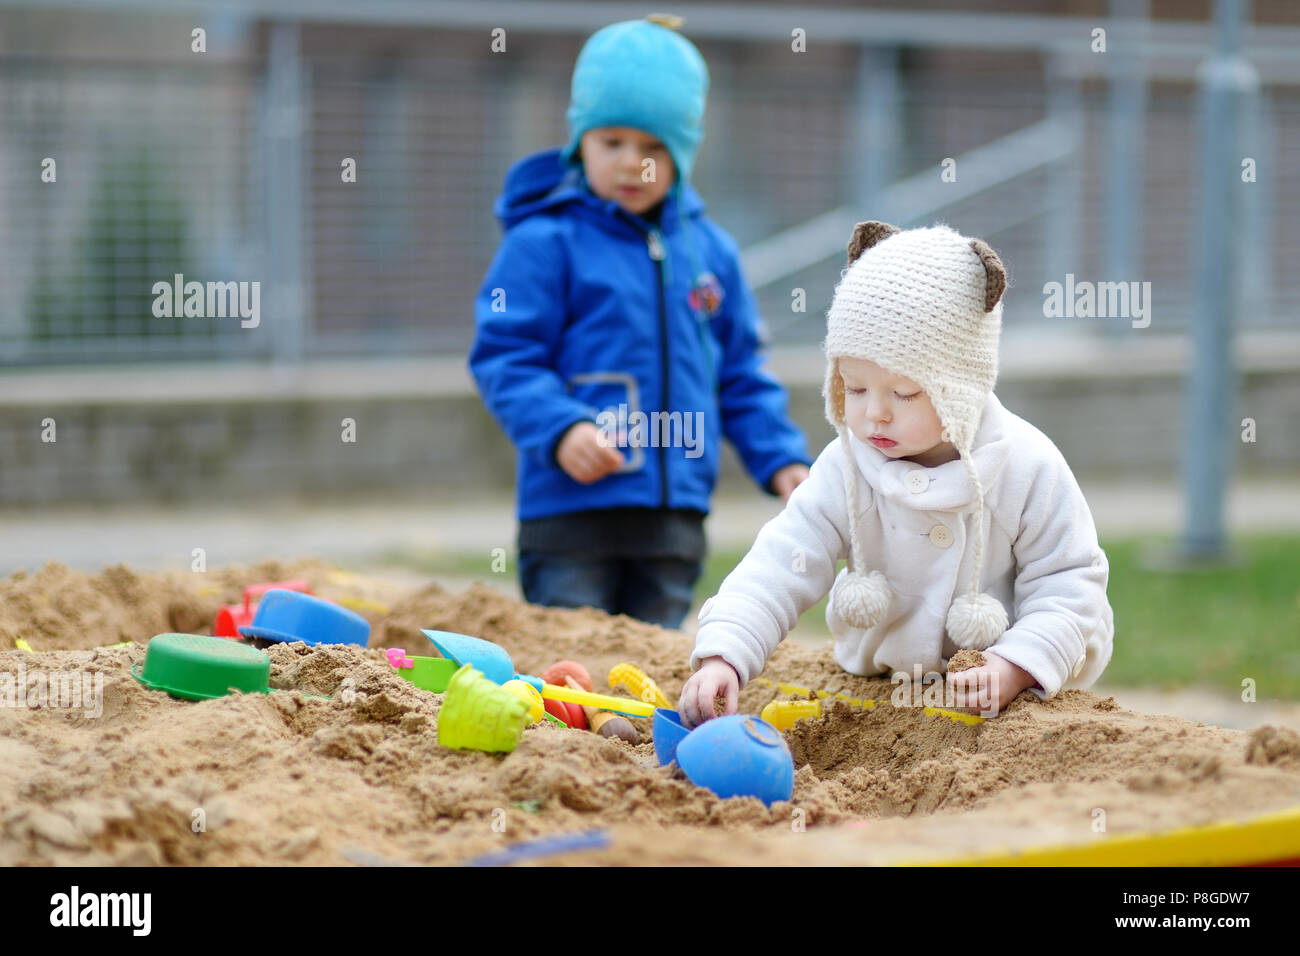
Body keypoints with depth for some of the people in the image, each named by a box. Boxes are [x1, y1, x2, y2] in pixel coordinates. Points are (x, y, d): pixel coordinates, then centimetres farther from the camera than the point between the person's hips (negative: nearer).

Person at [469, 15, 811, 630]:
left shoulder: (709, 249, 12)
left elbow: (741, 376, 19)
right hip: (571, 511, -5)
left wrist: (781, 460, 9)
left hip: (676, 519, 5)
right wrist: (559, 428, -24)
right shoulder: (545, 242, -5)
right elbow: (505, 357, -8)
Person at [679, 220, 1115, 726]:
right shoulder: (844, 470, -9)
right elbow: (778, 568, -13)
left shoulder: (1028, 470, -16)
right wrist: (722, 655, -30)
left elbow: (1068, 585, -10)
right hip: (876, 683, 4)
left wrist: (1013, 668, -26)